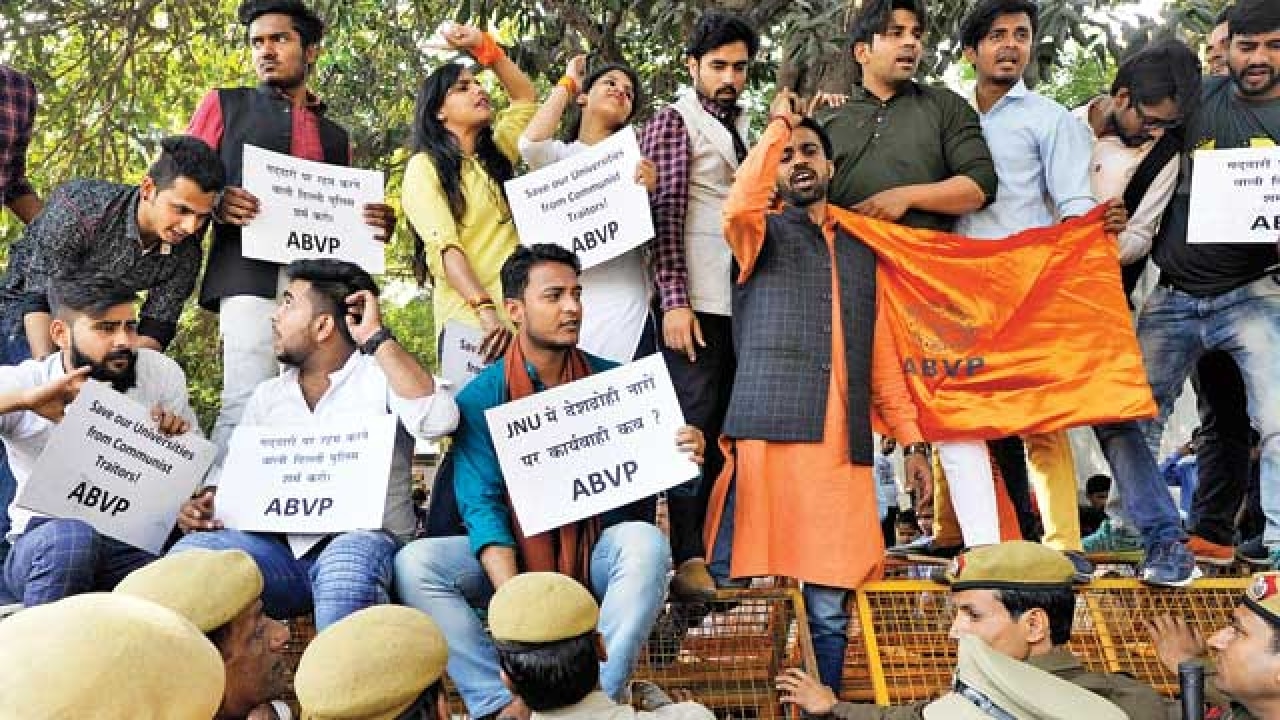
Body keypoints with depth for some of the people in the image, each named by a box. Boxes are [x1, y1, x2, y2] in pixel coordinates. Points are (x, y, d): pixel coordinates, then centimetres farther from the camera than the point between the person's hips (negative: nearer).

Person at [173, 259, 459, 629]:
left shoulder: (383, 373, 3)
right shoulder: (267, 395, 21)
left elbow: (438, 420, -17)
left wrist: (377, 338, -10)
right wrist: (203, 503, -3)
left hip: (362, 542, -4)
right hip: (278, 547, 5)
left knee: (346, 563, -38)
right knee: (190, 552, -23)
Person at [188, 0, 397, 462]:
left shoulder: (337, 137, 27)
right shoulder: (224, 105, 19)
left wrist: (376, 227, 2)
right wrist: (213, 204, -12)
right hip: (251, 278, -3)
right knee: (246, 406, -15)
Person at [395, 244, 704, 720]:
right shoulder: (481, 396, -5)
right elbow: (480, 504, -13)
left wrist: (685, 456, -23)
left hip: (596, 548, 0)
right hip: (511, 554, 0)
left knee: (645, 542, -31)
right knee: (415, 563, -23)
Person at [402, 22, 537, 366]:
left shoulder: (496, 152, 16)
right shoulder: (424, 166, -1)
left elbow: (526, 96, 27)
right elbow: (444, 247, -14)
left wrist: (483, 47, 17)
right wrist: (485, 309, -26)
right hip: (469, 322, -5)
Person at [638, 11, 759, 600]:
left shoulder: (747, 128, 21)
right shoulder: (672, 122, 1)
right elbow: (664, 215, -8)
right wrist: (675, 301, -16)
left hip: (745, 302, 6)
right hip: (698, 303, -6)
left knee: (724, 429, 8)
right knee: (694, 427, -5)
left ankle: (722, 554, 15)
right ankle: (689, 560, 0)